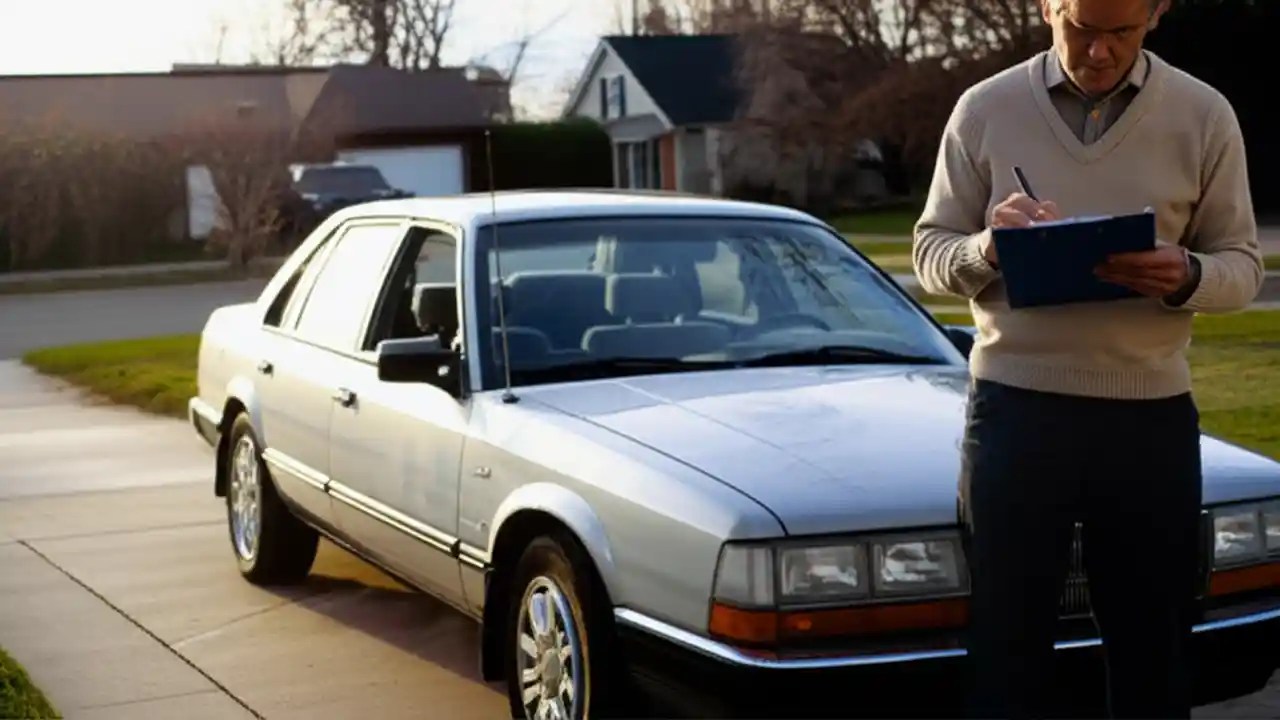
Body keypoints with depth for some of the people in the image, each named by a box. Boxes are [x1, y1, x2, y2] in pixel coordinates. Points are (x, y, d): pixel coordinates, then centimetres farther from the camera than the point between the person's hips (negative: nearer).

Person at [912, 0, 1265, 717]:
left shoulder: (1203, 115, 3)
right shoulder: (985, 108, 2)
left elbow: (1242, 266, 5)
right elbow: (930, 253, 7)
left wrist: (1185, 277, -18)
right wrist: (987, 249, -15)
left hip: (1151, 417, 1)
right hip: (1015, 410, 0)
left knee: (1154, 653, 8)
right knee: (1006, 646, 4)